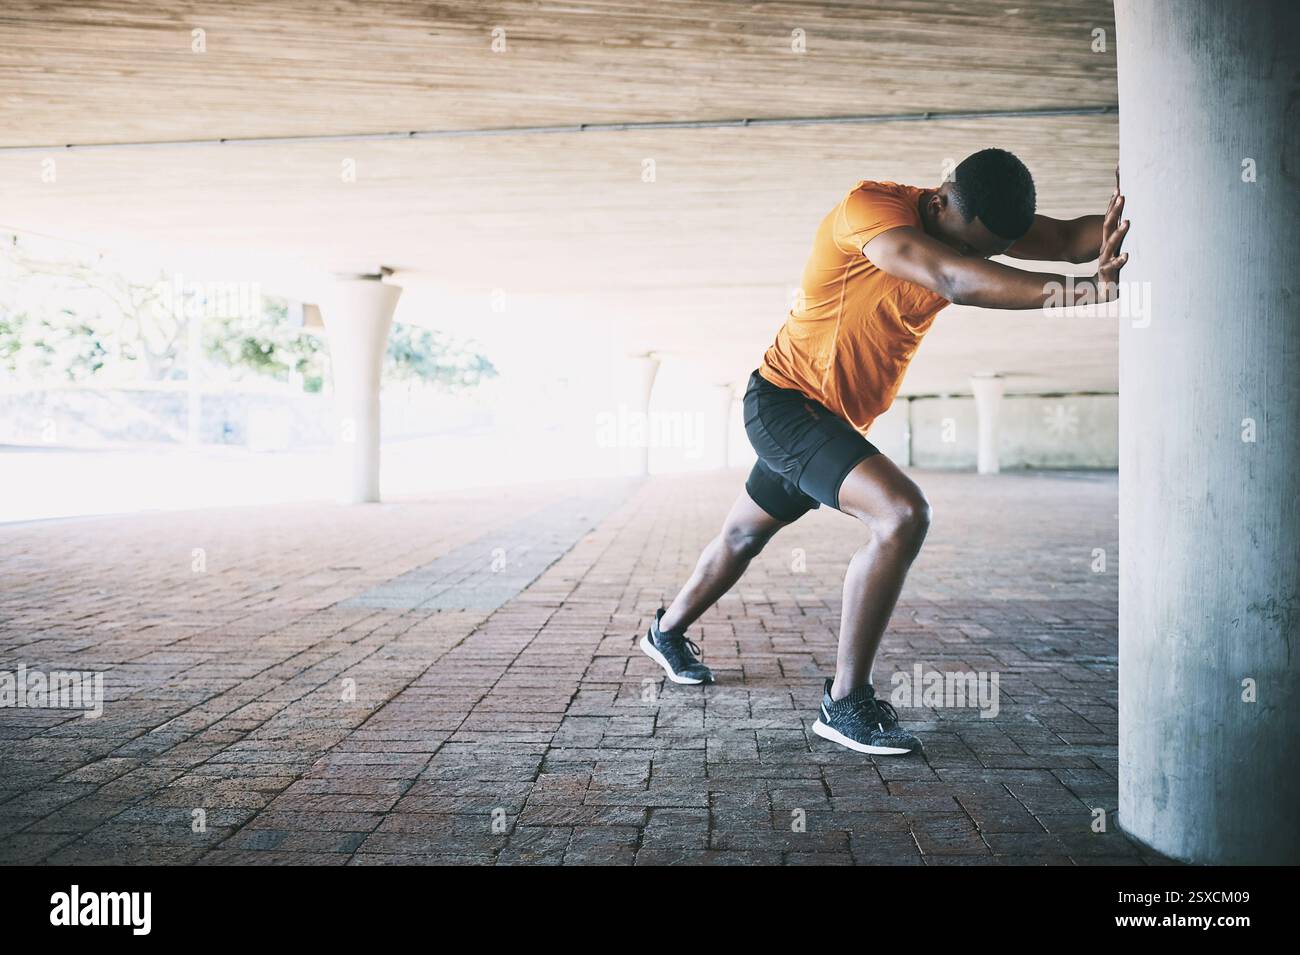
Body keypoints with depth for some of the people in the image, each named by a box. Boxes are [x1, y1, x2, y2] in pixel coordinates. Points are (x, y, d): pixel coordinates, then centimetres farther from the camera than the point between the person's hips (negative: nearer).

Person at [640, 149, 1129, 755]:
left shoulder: (978, 222, -2)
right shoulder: (871, 206, -25)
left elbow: (1070, 237, -13)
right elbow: (948, 277, -43)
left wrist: (1116, 227, -37)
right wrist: (1069, 291, -52)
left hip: (834, 421, 9)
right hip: (784, 402, -9)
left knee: (745, 534, 25)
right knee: (902, 513, -26)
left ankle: (667, 632, 49)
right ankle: (845, 703, -16)